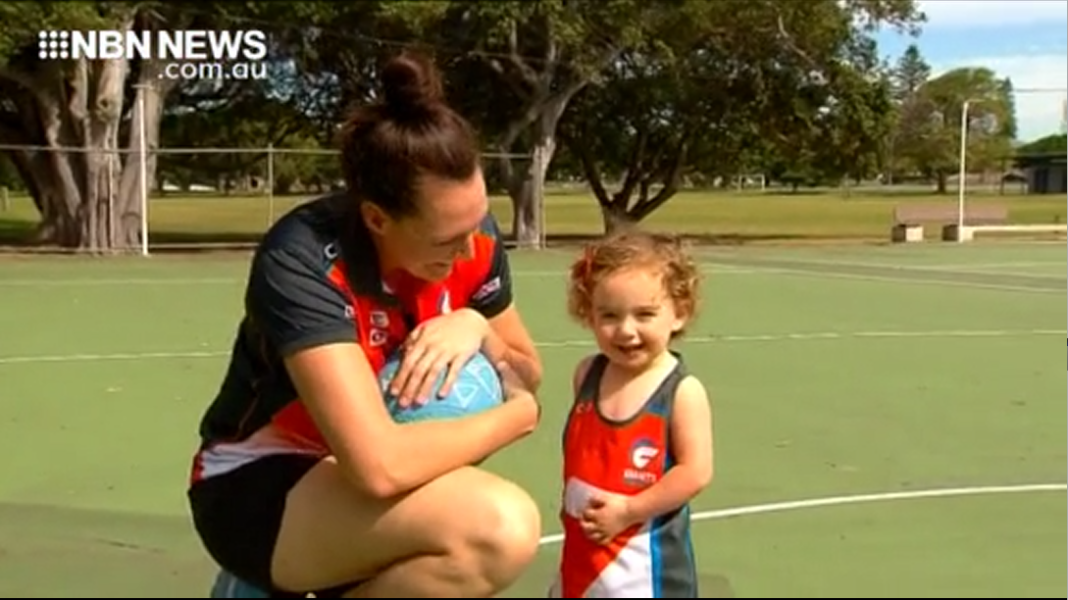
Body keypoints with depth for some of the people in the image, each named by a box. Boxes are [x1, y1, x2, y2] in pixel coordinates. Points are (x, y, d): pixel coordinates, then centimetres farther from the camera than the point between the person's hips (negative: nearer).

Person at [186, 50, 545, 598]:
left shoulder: (473, 236, -9)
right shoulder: (303, 261, -29)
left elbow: (529, 375, 7)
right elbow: (380, 465, -39)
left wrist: (476, 327, -16)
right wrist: (516, 415, -21)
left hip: (352, 483, 8)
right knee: (502, 526, -31)